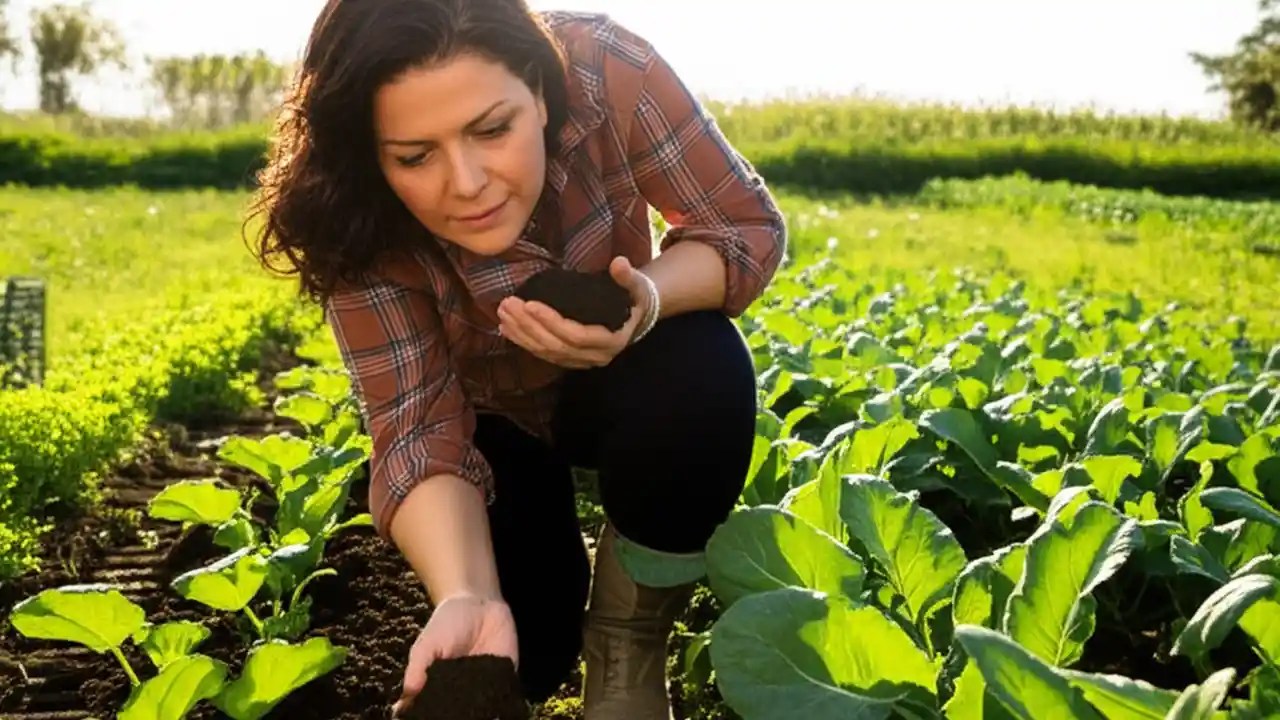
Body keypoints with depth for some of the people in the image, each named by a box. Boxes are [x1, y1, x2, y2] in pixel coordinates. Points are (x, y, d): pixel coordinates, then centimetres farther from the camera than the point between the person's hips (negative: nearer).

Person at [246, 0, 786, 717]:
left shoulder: (610, 72, -32)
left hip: (624, 386, 0)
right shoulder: (358, 218, -31)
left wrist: (646, 300, -43)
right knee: (519, 659, -14)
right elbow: (417, 428, -32)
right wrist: (466, 600, -51)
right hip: (491, 419, 0)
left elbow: (751, 227, -21)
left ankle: (628, 647, -9)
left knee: (705, 370, -34)